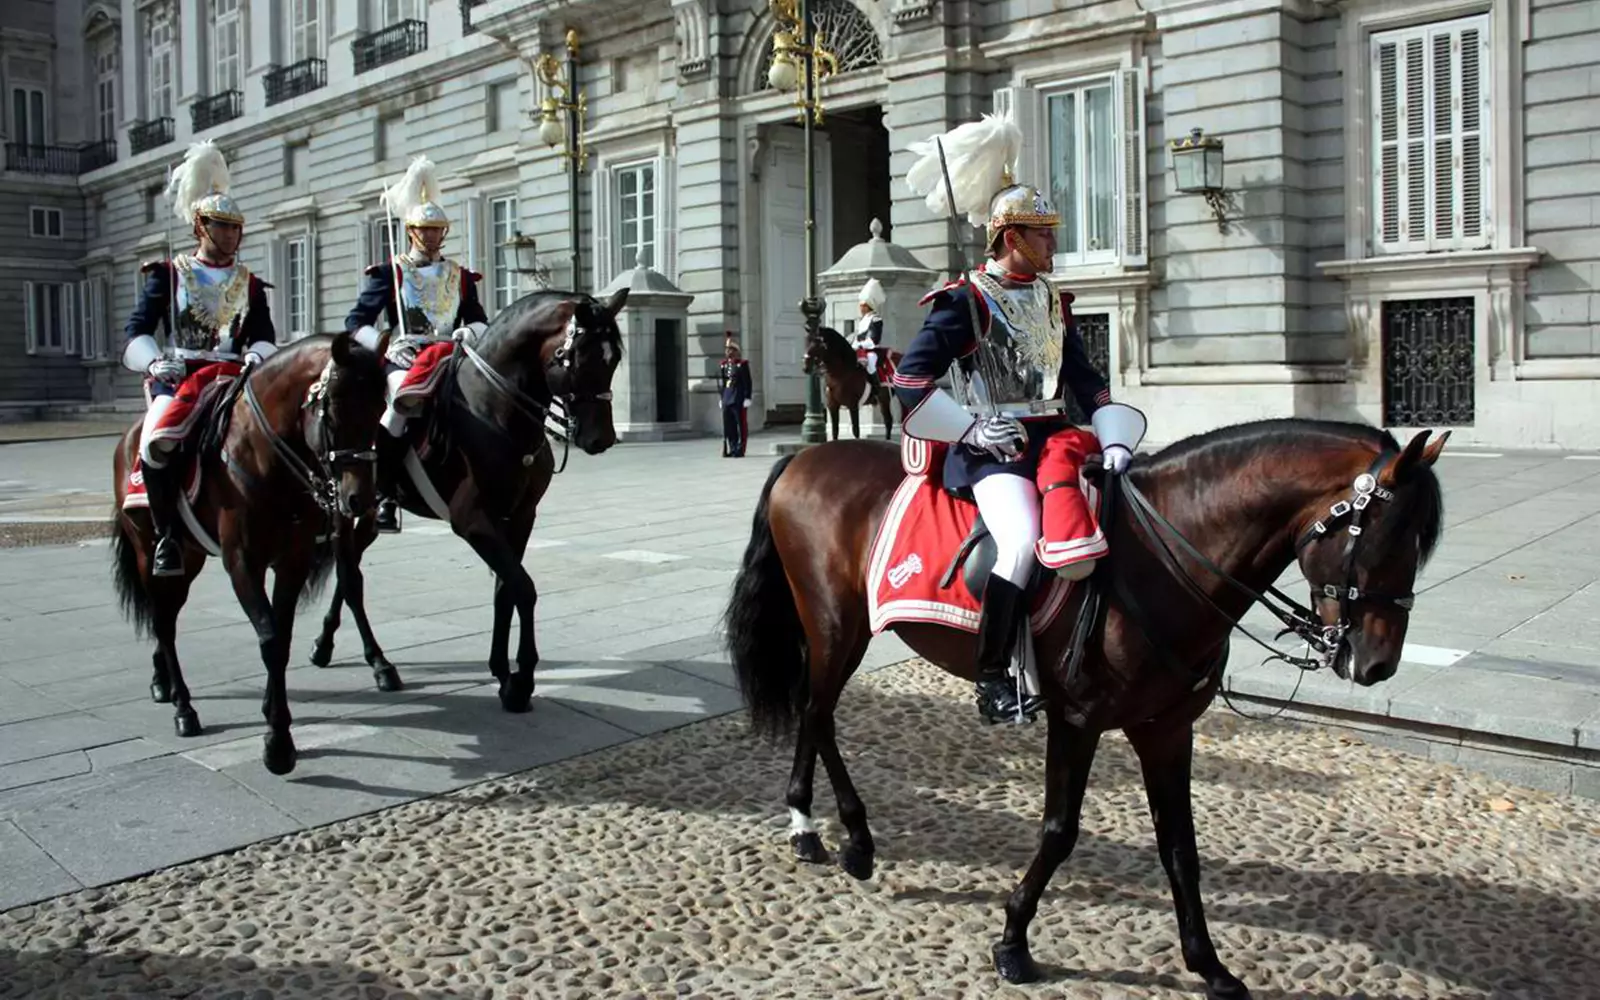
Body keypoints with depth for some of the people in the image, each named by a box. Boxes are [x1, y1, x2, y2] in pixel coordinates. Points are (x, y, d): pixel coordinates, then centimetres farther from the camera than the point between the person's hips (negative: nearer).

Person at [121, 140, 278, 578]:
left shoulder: (250, 285, 17)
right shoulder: (168, 275, 9)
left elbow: (264, 338, 10)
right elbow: (137, 332, 3)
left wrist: (256, 358, -14)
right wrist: (155, 361, -17)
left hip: (234, 377, 3)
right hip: (177, 375, -2)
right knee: (158, 443, -30)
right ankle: (166, 538, -19)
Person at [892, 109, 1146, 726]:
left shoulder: (1052, 299, 16)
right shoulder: (966, 302, -5)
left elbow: (1086, 380, 18)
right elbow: (910, 380, -10)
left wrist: (1115, 443, 3)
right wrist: (975, 428, -14)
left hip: (1054, 435, 8)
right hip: (994, 449, -7)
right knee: (1023, 542, -29)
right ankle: (993, 679, -16)